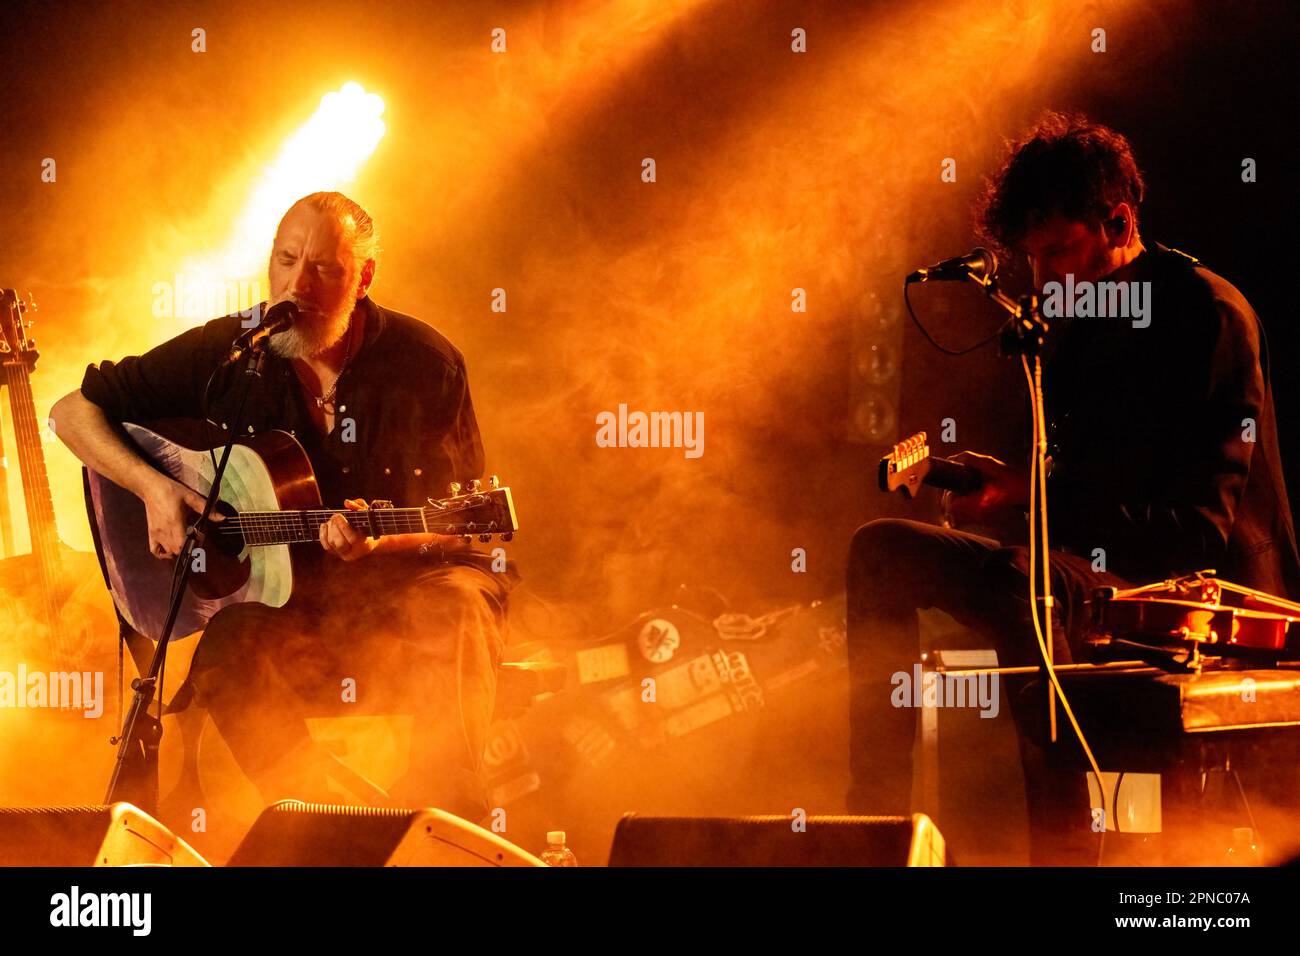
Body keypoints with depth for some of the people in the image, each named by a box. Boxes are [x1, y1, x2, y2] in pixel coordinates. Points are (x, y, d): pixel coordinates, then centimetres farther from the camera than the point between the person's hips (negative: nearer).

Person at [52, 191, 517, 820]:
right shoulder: (223, 354, 0)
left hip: (402, 590, -1)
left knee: (459, 607, -35)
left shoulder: (426, 365, -3)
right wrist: (150, 484, -10)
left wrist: (382, 540, -21)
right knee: (227, 652, -32)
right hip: (281, 606, 1)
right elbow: (73, 411, 7)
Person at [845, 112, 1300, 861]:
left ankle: (1065, 847, -28)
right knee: (881, 549, 2)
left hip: (1192, 586, -9)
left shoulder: (1208, 312, -12)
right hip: (1090, 572, 9)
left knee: (1021, 584, -36)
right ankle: (878, 816, -3)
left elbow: (1200, 524, -18)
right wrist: (1014, 485, -3)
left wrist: (1035, 500, -21)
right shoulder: (1083, 326, 13)